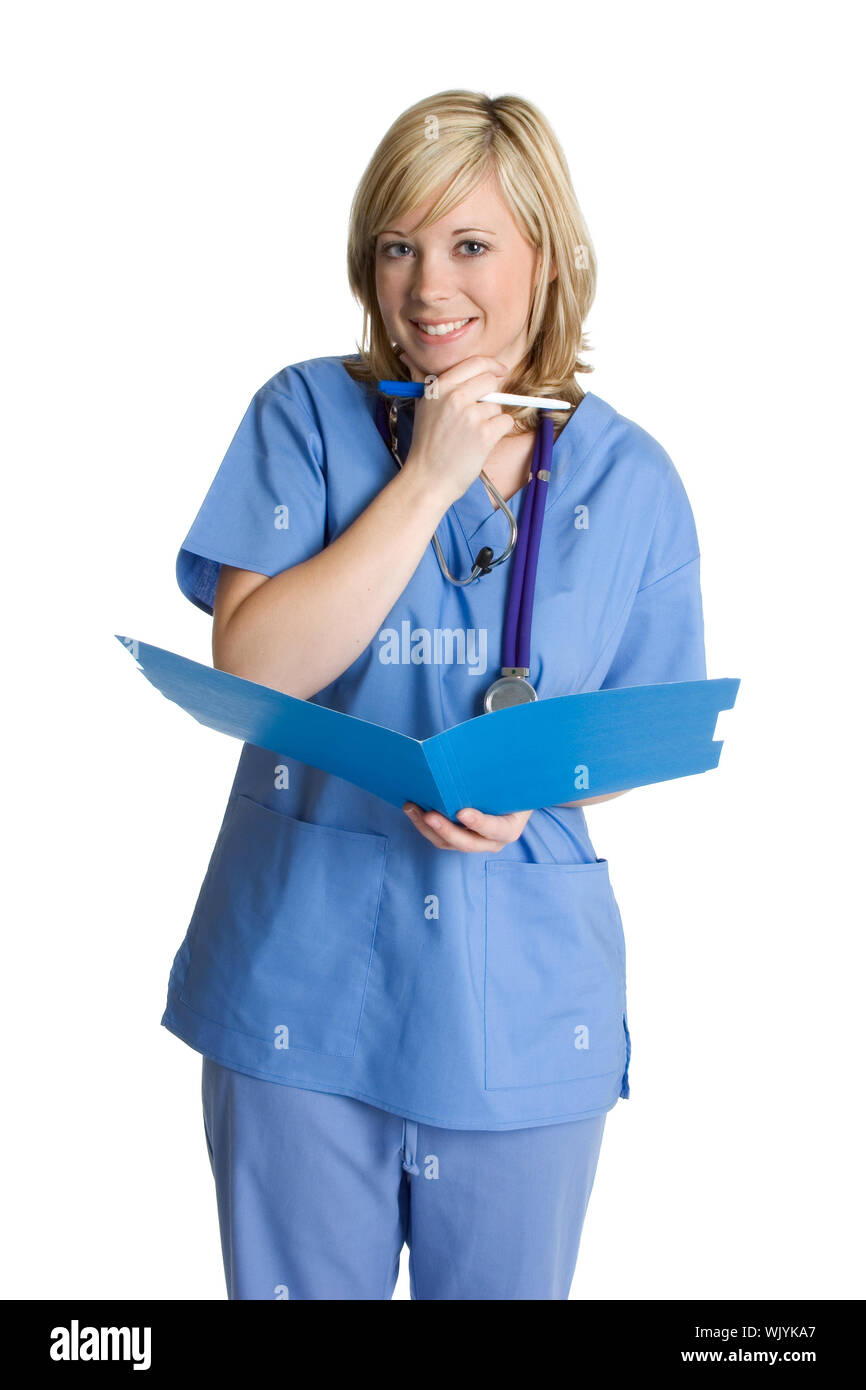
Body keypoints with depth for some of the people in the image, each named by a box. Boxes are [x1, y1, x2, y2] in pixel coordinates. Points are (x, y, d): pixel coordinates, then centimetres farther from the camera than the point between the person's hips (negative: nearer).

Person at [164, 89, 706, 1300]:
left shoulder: (630, 477, 1)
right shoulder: (307, 415, -3)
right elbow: (253, 669, -15)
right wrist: (431, 478, -17)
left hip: (524, 994, 1)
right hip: (304, 982, -1)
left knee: (505, 1286, 17)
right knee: (295, 1284, 15)